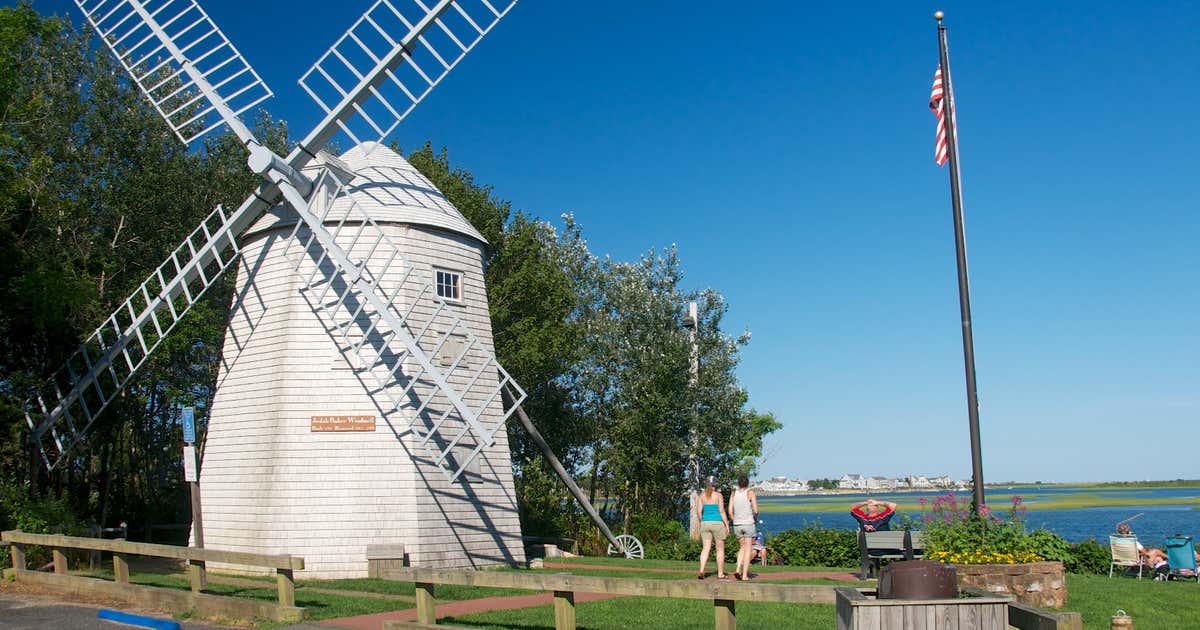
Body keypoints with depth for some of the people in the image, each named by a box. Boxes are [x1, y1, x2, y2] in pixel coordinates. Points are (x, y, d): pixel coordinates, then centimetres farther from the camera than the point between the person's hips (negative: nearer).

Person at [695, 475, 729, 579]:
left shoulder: (702, 495, 4)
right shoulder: (718, 495, -6)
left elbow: (699, 511, 1)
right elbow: (722, 511, -10)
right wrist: (727, 525, -4)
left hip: (705, 523, 3)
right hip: (717, 523, -3)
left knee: (706, 548, 3)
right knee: (720, 549, 9)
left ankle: (701, 570, -15)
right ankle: (720, 574, 12)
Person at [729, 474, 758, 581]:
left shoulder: (733, 494, 4)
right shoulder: (750, 493, -6)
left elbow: (730, 511, 0)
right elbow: (756, 510, -12)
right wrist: (755, 519, 7)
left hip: (737, 524, 4)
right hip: (748, 523, -4)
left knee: (742, 548, 19)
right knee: (748, 550, 4)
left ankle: (738, 569, 1)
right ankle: (745, 575, 0)